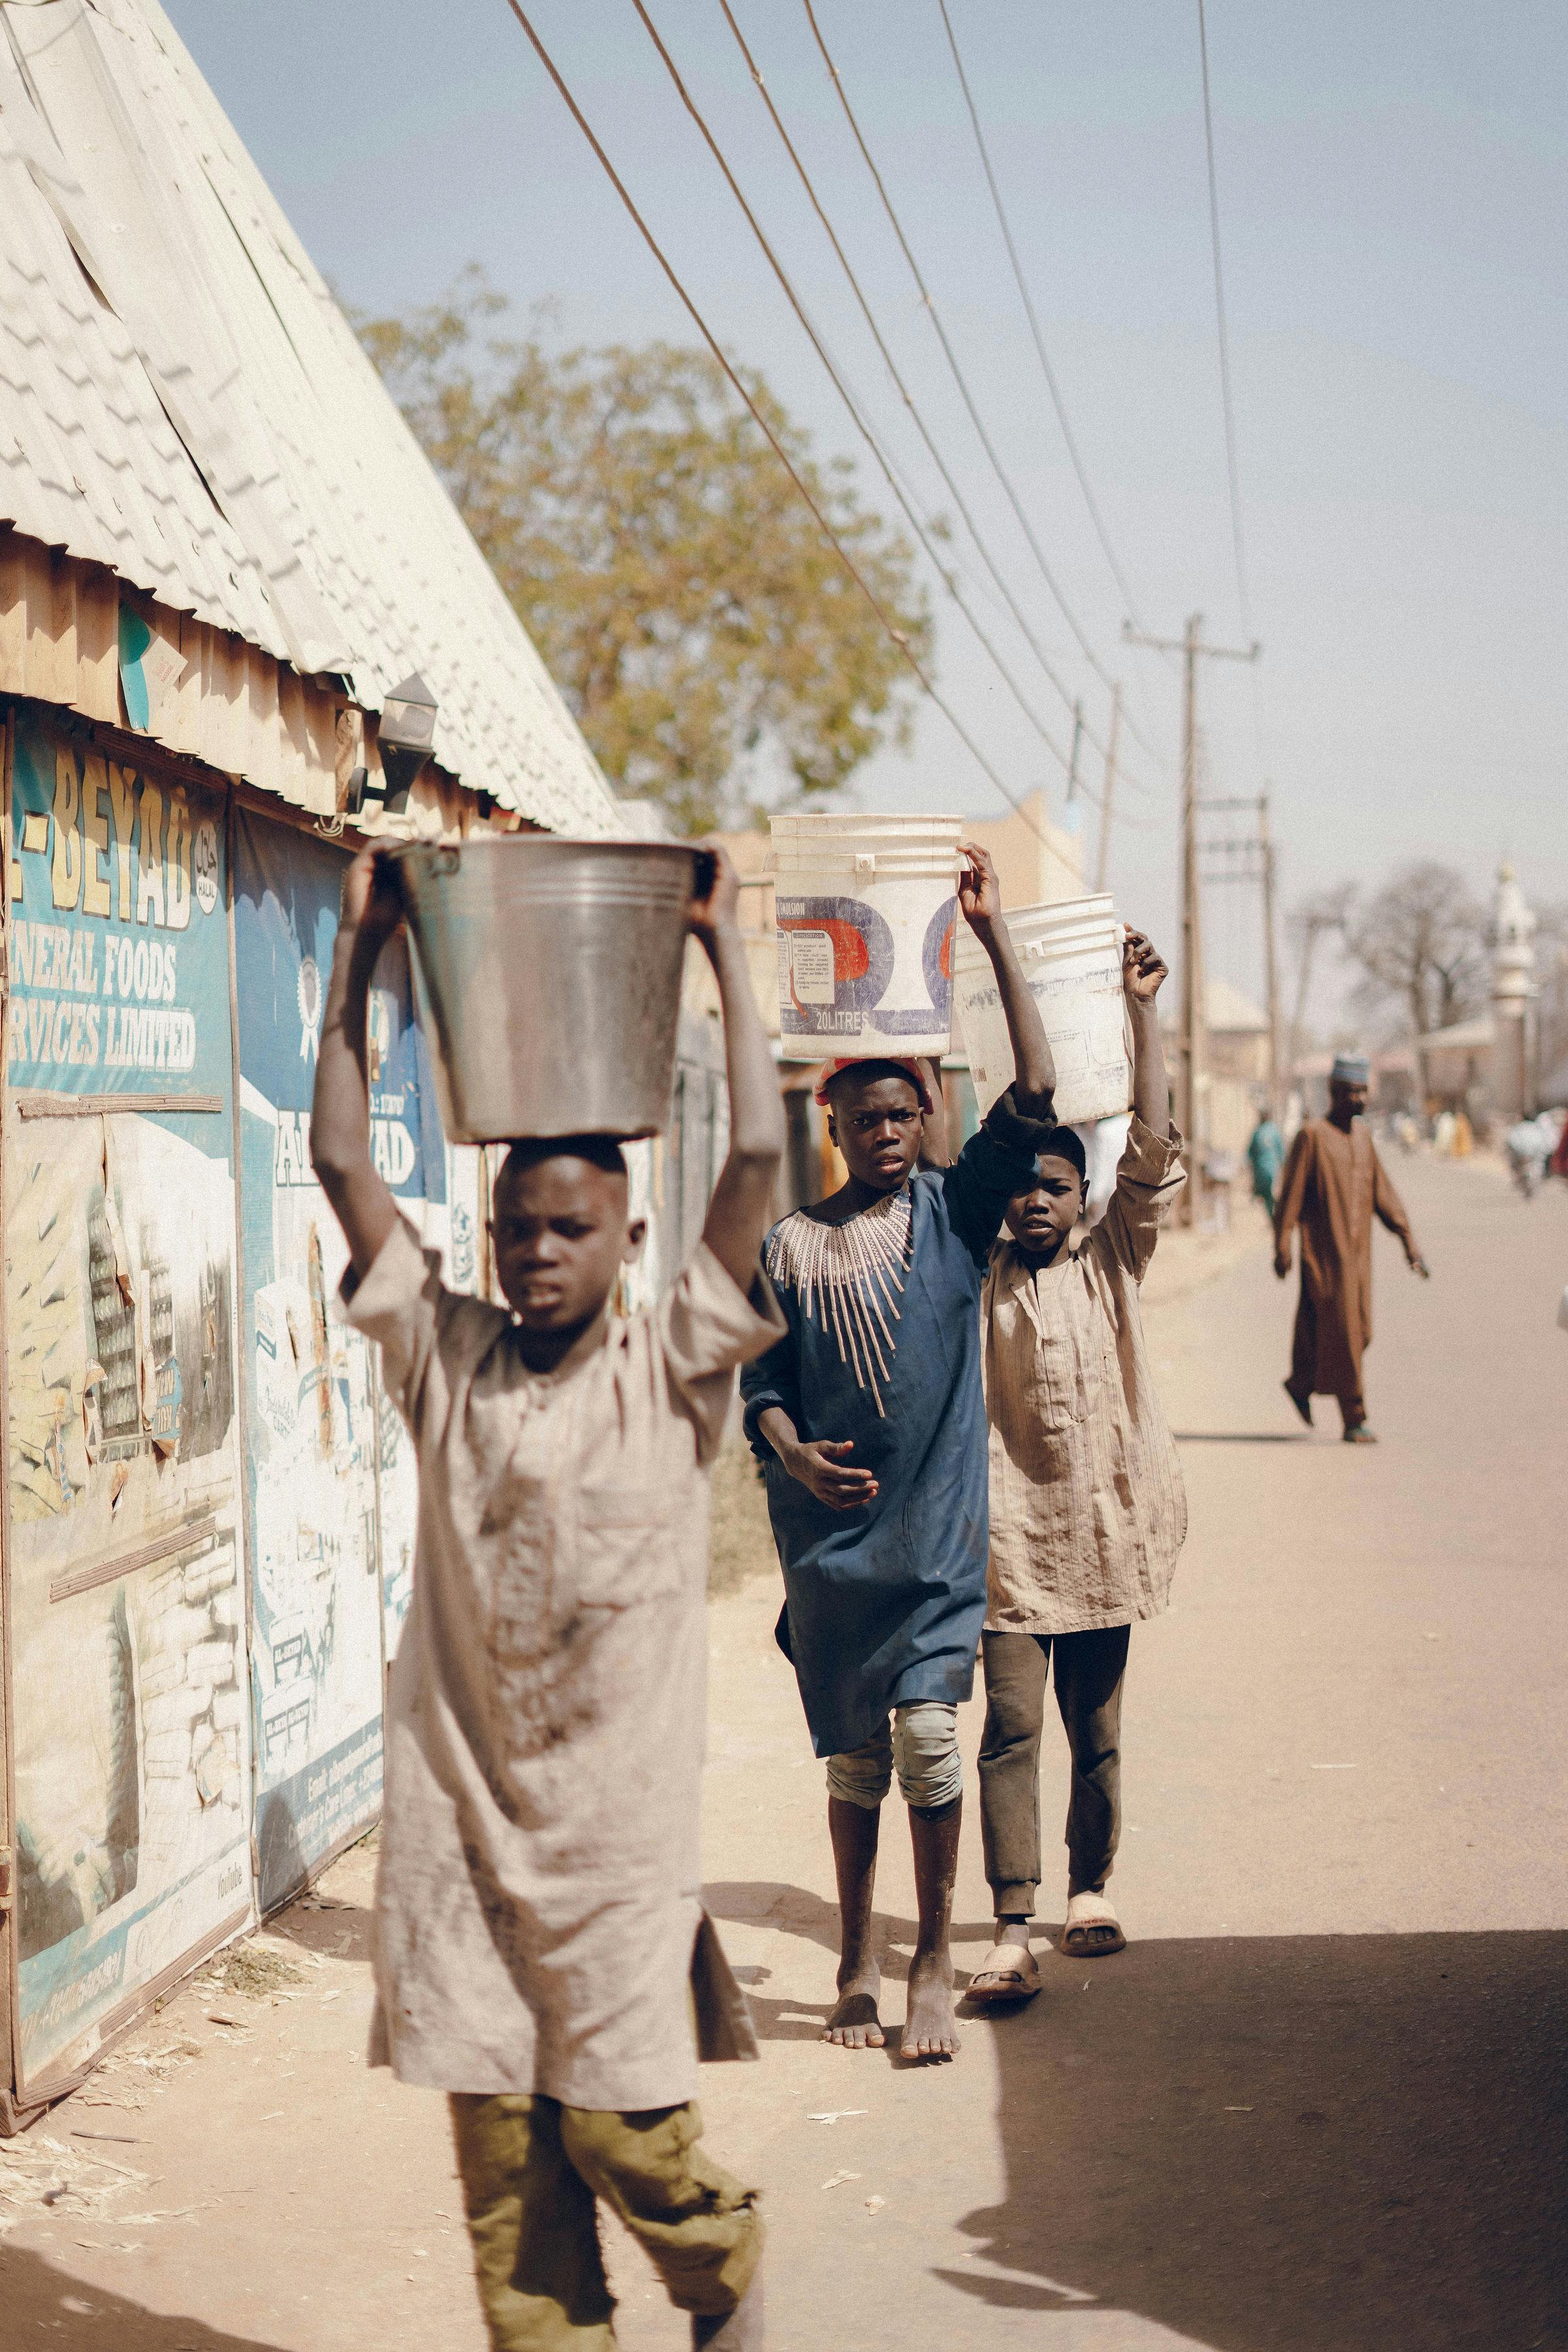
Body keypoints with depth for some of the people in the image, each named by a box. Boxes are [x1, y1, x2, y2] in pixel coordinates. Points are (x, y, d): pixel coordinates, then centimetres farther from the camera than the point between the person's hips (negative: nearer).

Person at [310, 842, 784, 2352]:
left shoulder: (668, 1372, -2)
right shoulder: (445, 1362, 4)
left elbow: (756, 1157, -10)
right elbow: (342, 1161, 1)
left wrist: (724, 944, -6)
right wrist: (358, 951, -2)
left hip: (615, 1817, -2)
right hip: (458, 1812, 3)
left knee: (623, 2129, 1)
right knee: (498, 2141, 7)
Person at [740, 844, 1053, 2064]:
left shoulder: (954, 1212, 3)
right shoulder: (789, 1245, 6)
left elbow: (1034, 1094, -8)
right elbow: (762, 1384, 8)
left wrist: (995, 933, -10)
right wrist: (795, 1456, -14)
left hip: (938, 1525, -1)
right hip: (829, 1531, 2)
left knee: (928, 1736, -11)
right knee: (853, 1759, 9)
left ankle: (933, 1966, 4)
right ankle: (856, 1968, 23)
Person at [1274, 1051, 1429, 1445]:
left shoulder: (1361, 1135, 12)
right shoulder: (1312, 1135, -8)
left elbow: (1382, 1191, 14)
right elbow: (1291, 1192, -10)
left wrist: (1408, 1242, 9)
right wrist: (1282, 1247, -15)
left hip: (1358, 1252, 7)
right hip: (1325, 1253, -7)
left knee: (1358, 1334, 11)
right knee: (1342, 1332, -8)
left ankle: (1301, 1383, 33)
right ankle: (1354, 1420, -4)